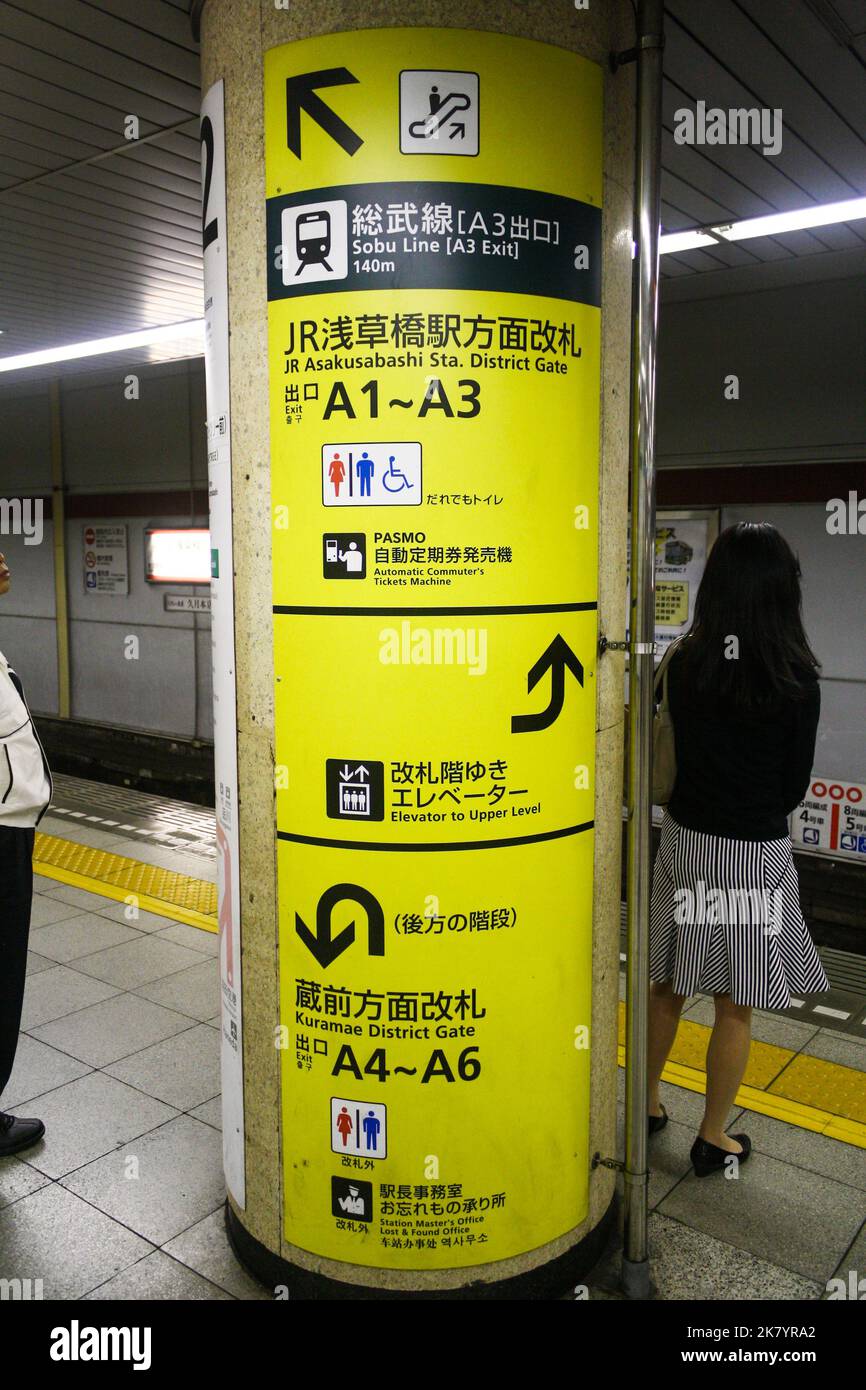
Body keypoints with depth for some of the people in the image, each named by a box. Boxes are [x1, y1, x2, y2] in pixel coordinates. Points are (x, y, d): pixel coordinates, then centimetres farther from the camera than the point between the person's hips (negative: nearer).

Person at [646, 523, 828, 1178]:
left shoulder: (685, 662, -6)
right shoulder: (796, 676, -13)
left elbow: (672, 754, 2)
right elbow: (796, 782, -4)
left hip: (684, 838, 3)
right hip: (754, 852, -3)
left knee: (667, 986, 19)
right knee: (736, 1007, 12)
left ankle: (647, 1103, 36)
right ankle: (713, 1139, 26)